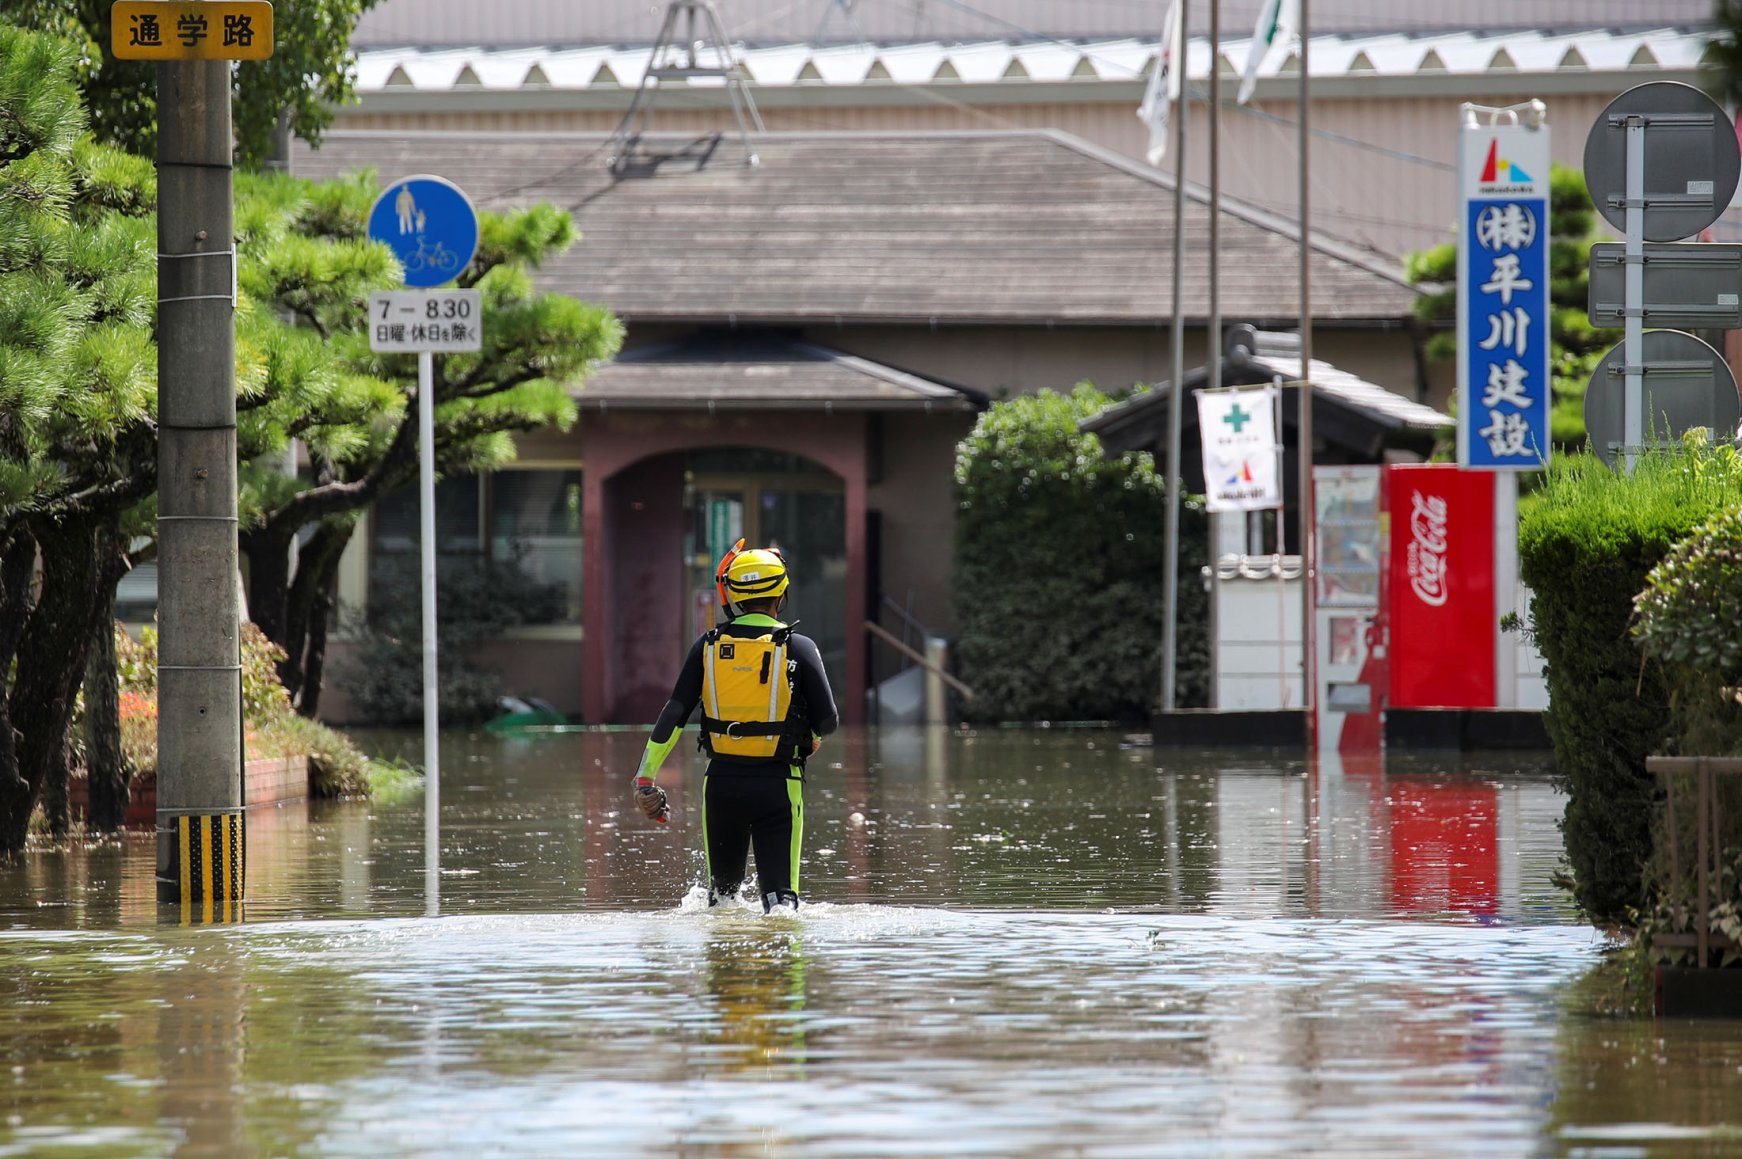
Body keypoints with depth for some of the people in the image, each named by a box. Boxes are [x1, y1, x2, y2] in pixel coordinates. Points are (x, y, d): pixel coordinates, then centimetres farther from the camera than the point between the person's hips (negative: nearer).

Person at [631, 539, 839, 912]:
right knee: (779, 889, -6)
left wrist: (646, 778, 4)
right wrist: (809, 738, 21)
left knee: (722, 886, 22)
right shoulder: (798, 648, -5)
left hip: (721, 782, 2)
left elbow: (673, 714, -1)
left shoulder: (709, 645, 1)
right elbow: (827, 720, -4)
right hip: (778, 781, -2)